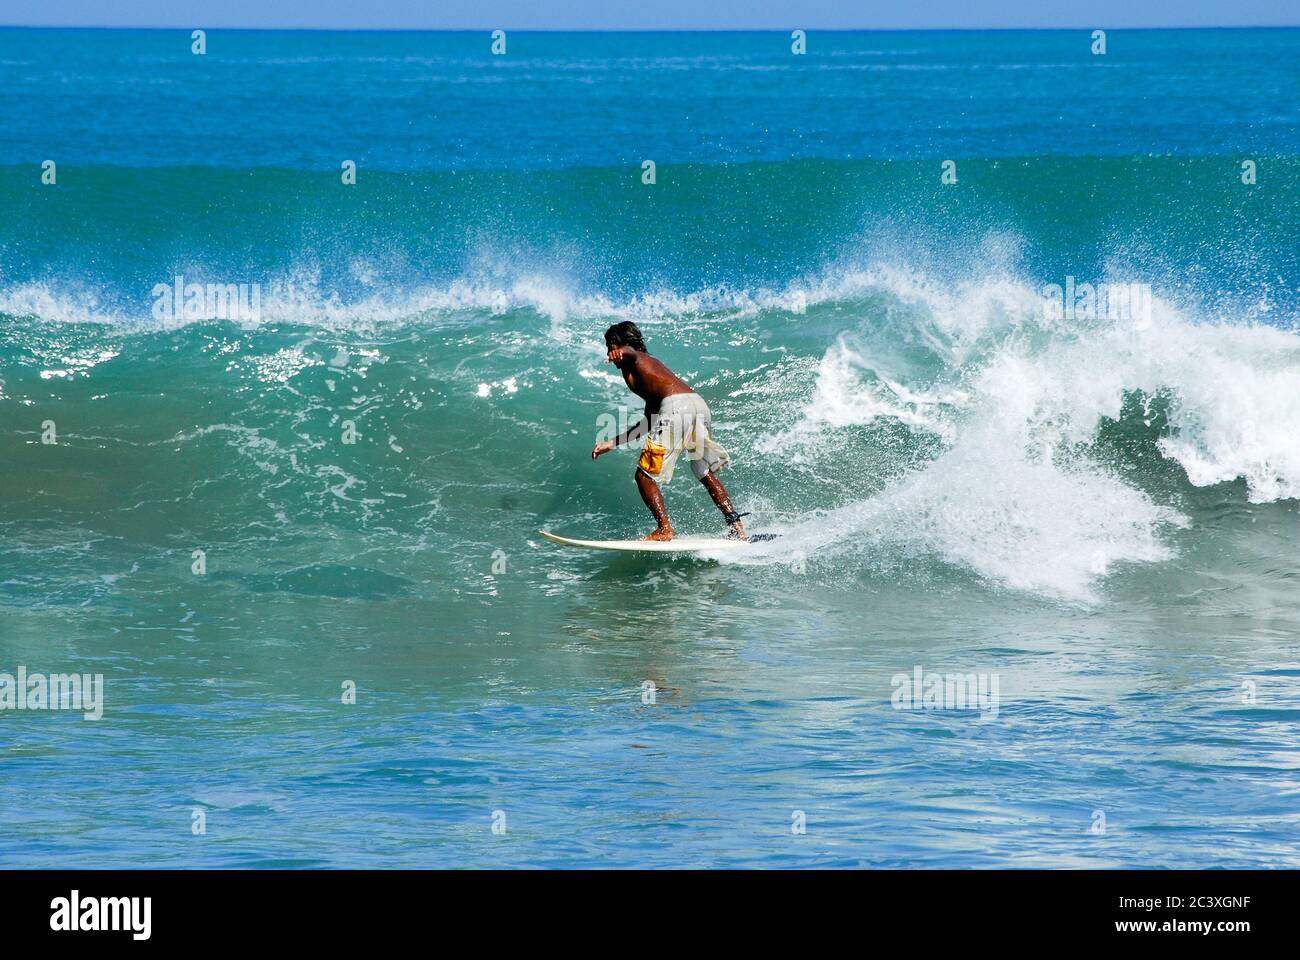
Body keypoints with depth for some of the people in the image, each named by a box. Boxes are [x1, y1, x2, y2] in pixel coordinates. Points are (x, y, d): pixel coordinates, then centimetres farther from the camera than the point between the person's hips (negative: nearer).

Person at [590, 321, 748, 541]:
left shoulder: (632, 359, 14)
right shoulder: (651, 363, 37)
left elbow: (629, 351, -16)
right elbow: (649, 423, 40)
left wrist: (620, 353, -38)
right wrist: (612, 443, 45)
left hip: (676, 407, -8)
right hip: (699, 404, 8)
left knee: (645, 475, 0)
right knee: (707, 474, 21)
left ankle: (664, 529, -8)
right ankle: (736, 526, 15)